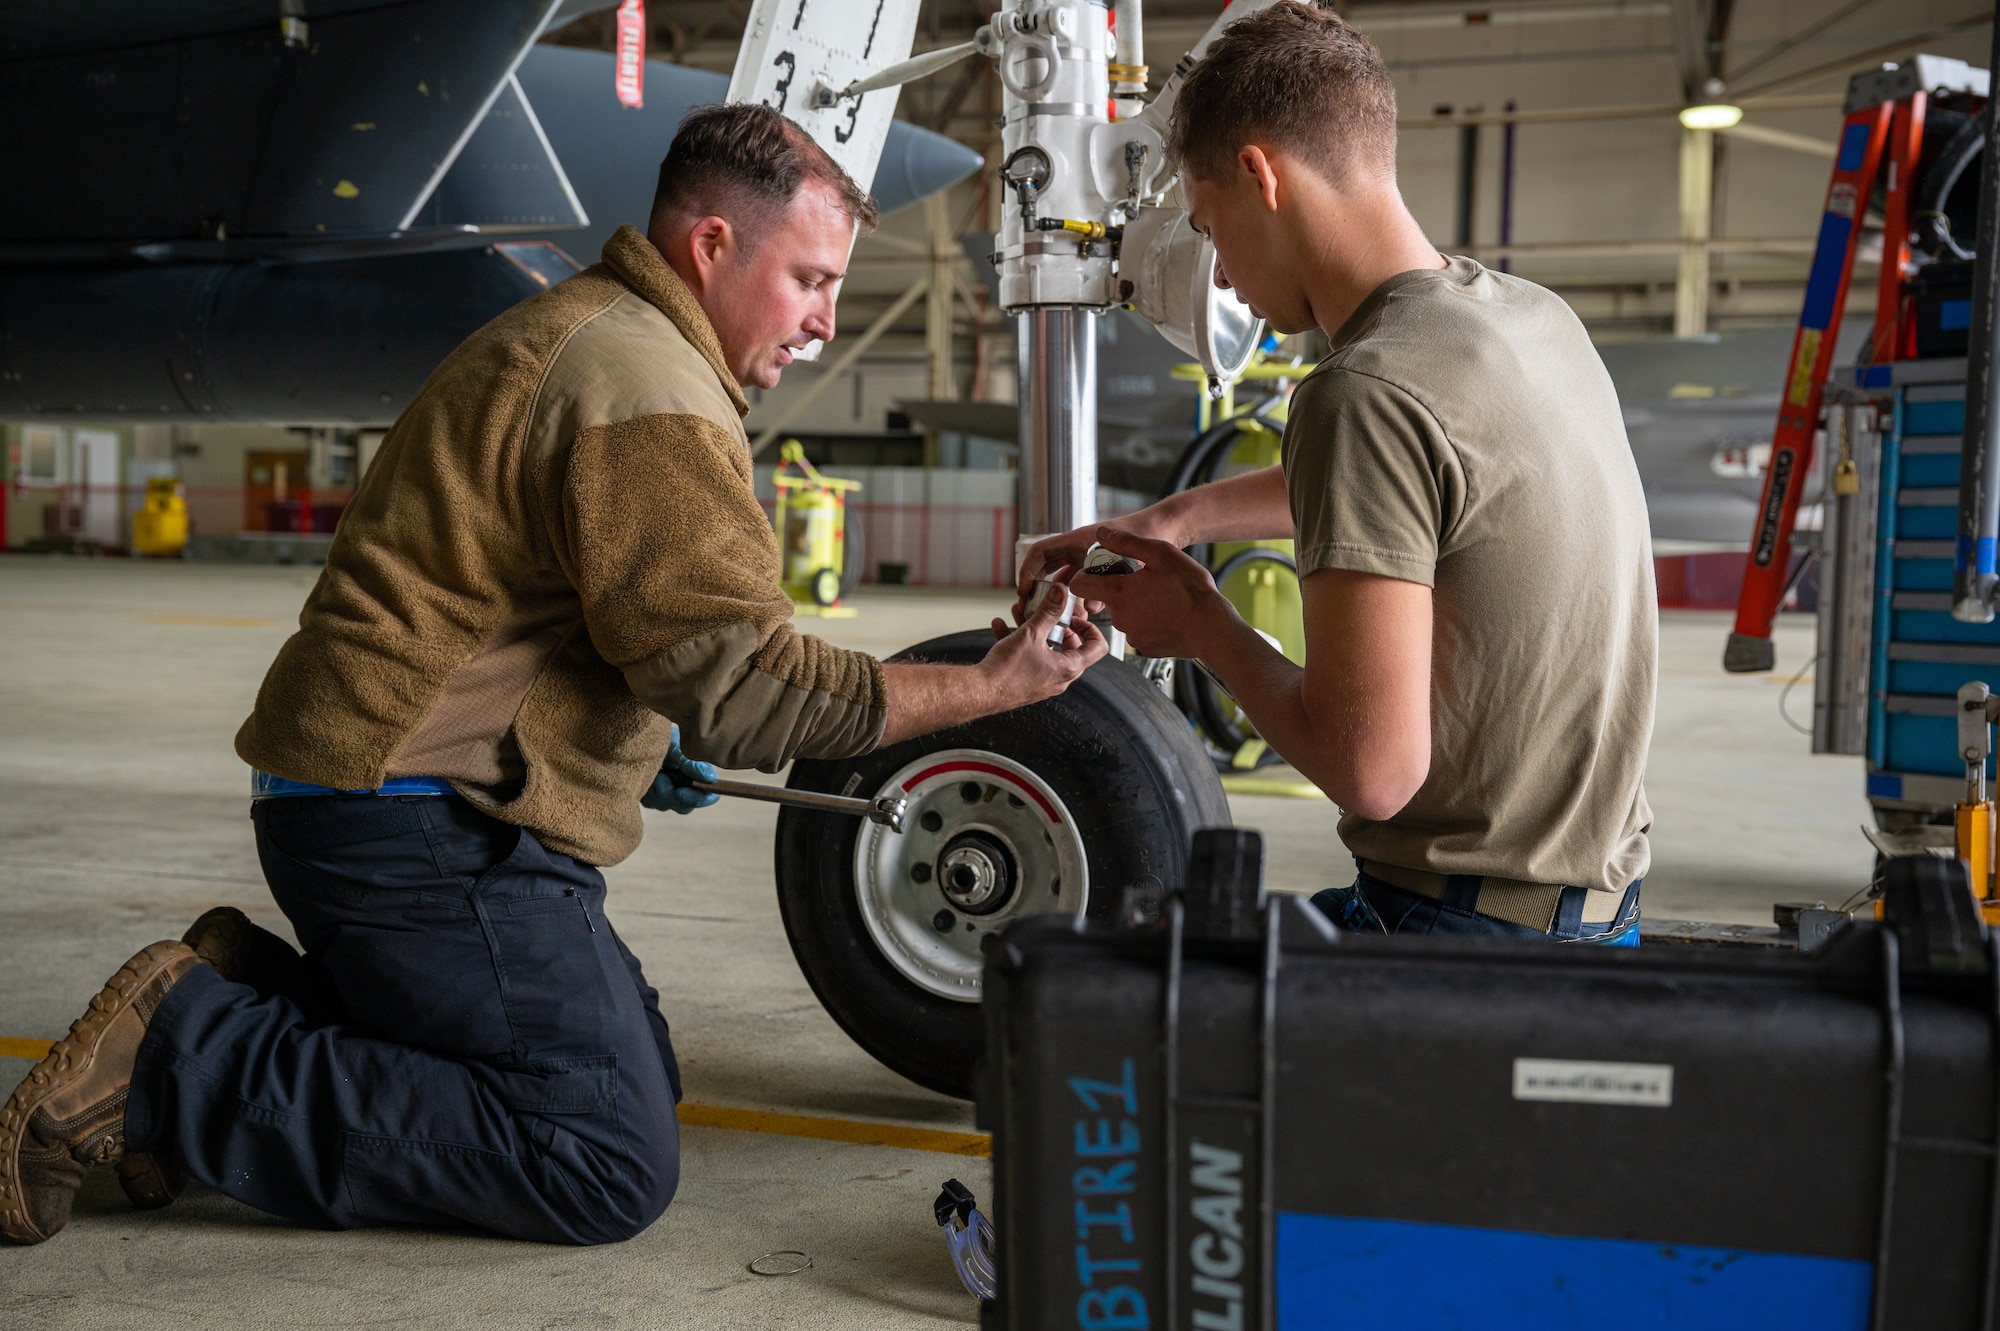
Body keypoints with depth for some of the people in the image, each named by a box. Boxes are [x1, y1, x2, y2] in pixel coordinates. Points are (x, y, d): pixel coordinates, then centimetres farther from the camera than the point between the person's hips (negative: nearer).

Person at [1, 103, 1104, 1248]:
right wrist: (993, 689, -15)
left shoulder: (574, 337, 19)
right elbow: (743, 682, -21)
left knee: (640, 1073, 17)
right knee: (612, 1167, -11)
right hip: (425, 828, -11)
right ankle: (180, 1058, -9)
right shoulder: (646, 391, -17)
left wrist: (635, 739, 16)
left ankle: (254, 992, 10)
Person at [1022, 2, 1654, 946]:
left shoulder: (1369, 392, -22)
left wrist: (1199, 622, -8)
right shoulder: (1537, 319, 6)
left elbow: (1372, 769, -25)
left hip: (1464, 929, -9)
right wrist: (1171, 521, 24)